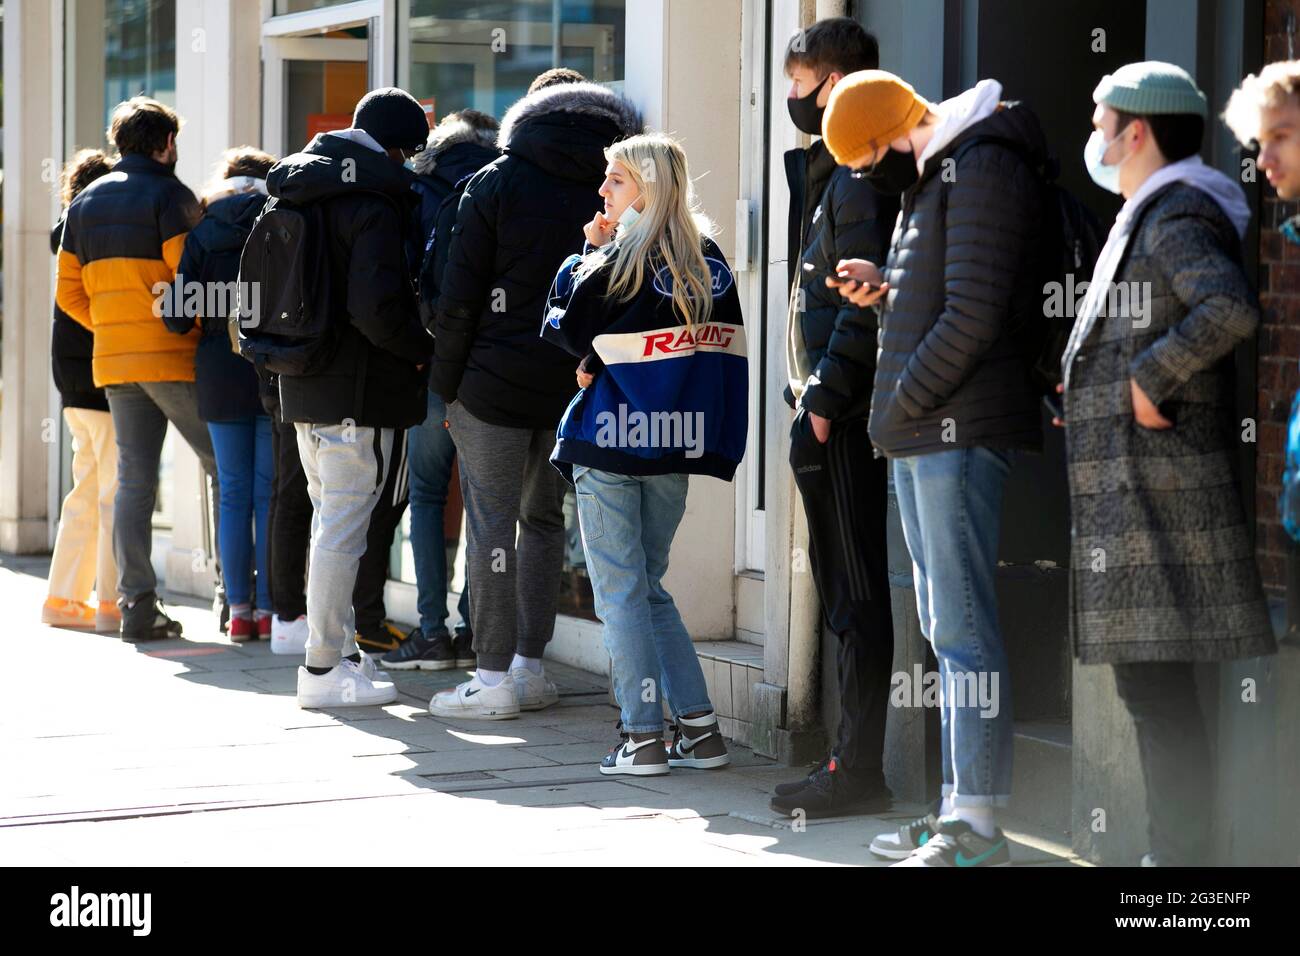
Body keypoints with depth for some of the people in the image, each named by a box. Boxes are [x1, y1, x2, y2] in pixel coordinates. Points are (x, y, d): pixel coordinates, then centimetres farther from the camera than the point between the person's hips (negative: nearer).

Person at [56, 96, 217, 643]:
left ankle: (136, 603, 0)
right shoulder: (168, 194, -7)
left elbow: (70, 294, 16)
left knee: (133, 479, 5)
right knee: (223, 468, 3)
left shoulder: (85, 202, 15)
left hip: (113, 363, 6)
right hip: (174, 358, -6)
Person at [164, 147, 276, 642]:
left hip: (221, 374, 1)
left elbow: (177, 316, -4)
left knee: (233, 493, 6)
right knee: (270, 491, 2)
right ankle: (269, 609, 1)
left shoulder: (203, 235, 2)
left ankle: (239, 610, 4)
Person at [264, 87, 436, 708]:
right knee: (343, 528, -4)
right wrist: (424, 349, -9)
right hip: (358, 390, -9)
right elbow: (376, 306, -24)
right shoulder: (375, 201, -17)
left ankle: (338, 650, 26)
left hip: (304, 387, 9)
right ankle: (325, 669, -1)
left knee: (331, 520, 18)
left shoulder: (305, 187, 12)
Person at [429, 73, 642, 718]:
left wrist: (446, 381, 2)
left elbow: (459, 298, -5)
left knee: (491, 521, -1)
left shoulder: (496, 184, -1)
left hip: (495, 380, -3)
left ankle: (493, 677, -2)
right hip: (575, 385, 4)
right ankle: (529, 666, 17)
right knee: (544, 517, 16)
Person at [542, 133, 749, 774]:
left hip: (610, 443, -6)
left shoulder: (617, 260, -11)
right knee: (649, 587, 16)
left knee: (619, 591, 1)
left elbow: (563, 329, -2)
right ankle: (698, 727, 11)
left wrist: (587, 253, 5)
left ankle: (642, 737, -2)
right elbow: (724, 354, 10)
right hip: (677, 446, 6)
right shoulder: (710, 262, 7)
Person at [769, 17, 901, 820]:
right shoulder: (833, 170, 19)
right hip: (831, 413, 11)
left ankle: (859, 770, -4)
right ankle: (853, 761, 20)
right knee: (844, 591, 14)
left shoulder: (861, 176, -13)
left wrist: (827, 396, -20)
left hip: (847, 416, -11)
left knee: (857, 595, -7)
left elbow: (868, 298, -21)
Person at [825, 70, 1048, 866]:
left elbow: (975, 313, -19)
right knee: (948, 627, 13)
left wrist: (906, 398, -12)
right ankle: (960, 807, 19)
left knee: (963, 626, -11)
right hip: (924, 434, 11)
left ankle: (979, 828, -11)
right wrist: (885, 287, 10)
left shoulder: (983, 166, -12)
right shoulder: (936, 174, 20)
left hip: (961, 431, -11)